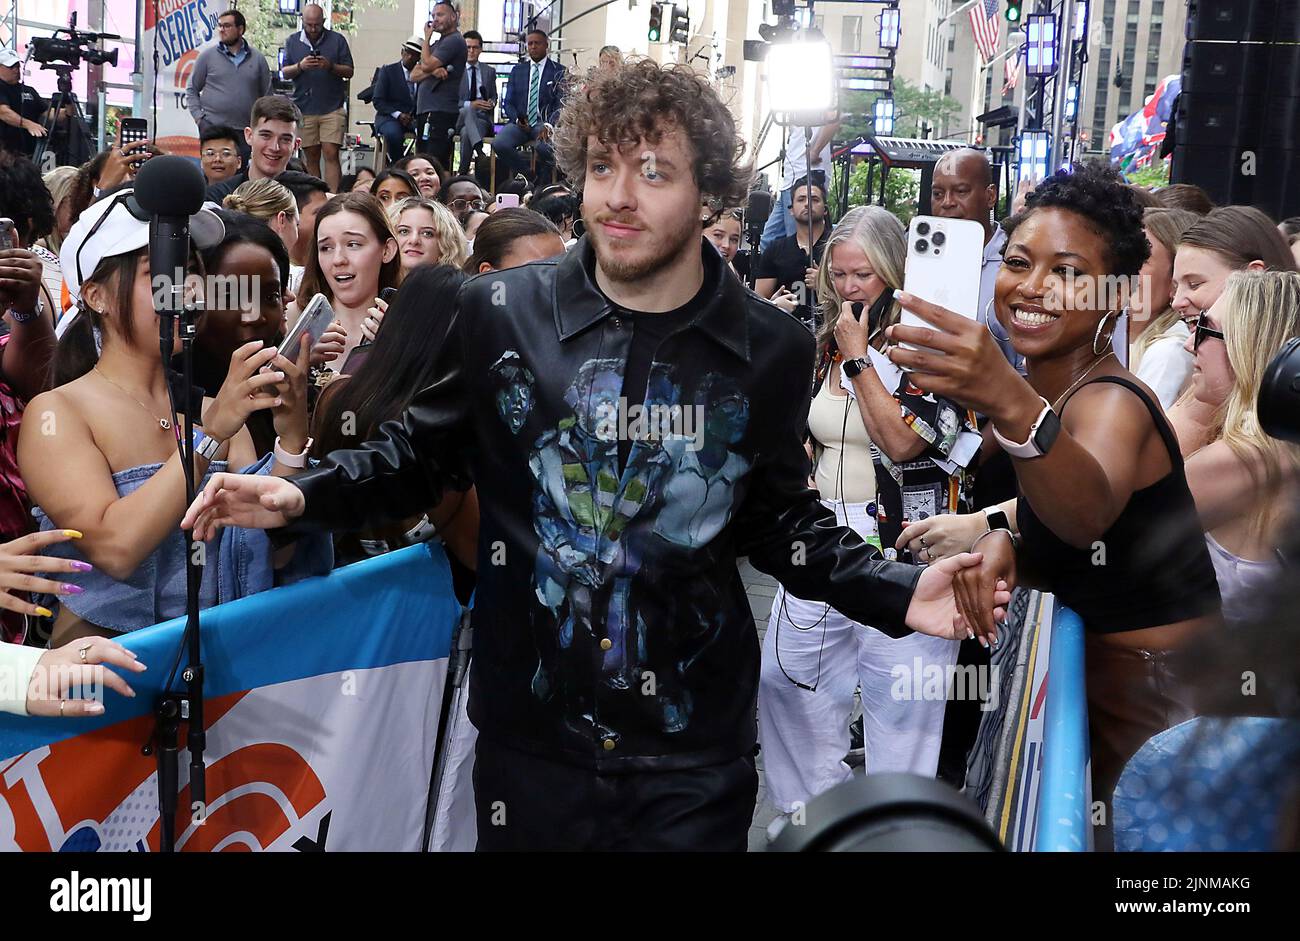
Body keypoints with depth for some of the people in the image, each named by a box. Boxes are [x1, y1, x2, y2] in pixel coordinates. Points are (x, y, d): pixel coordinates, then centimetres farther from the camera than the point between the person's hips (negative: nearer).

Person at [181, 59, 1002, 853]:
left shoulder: (771, 349, -4)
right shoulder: (499, 312, -6)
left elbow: (781, 517, 6)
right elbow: (422, 455, 6)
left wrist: (897, 593, -8)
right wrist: (303, 497, -11)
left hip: (695, 752, 0)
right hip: (530, 736, 0)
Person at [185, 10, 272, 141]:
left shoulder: (258, 59, 8)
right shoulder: (207, 55, 6)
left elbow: (267, 95, 11)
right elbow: (191, 90, 10)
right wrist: (198, 116, -3)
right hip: (212, 128, -1)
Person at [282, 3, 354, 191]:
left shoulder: (337, 40, 4)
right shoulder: (292, 41, 10)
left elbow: (349, 71, 3)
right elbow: (284, 73, 6)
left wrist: (331, 66, -15)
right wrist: (300, 66, -13)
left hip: (332, 107, -2)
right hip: (304, 109, 2)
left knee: (331, 155, -11)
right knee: (311, 158, 6)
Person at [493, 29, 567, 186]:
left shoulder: (559, 71, 7)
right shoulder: (517, 71, 18)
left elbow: (561, 103, -3)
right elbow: (508, 102, 14)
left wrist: (549, 125, -22)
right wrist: (518, 120, -8)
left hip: (545, 122, -3)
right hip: (520, 122, 4)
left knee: (543, 146, -39)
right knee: (499, 144, -28)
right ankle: (530, 177, -7)